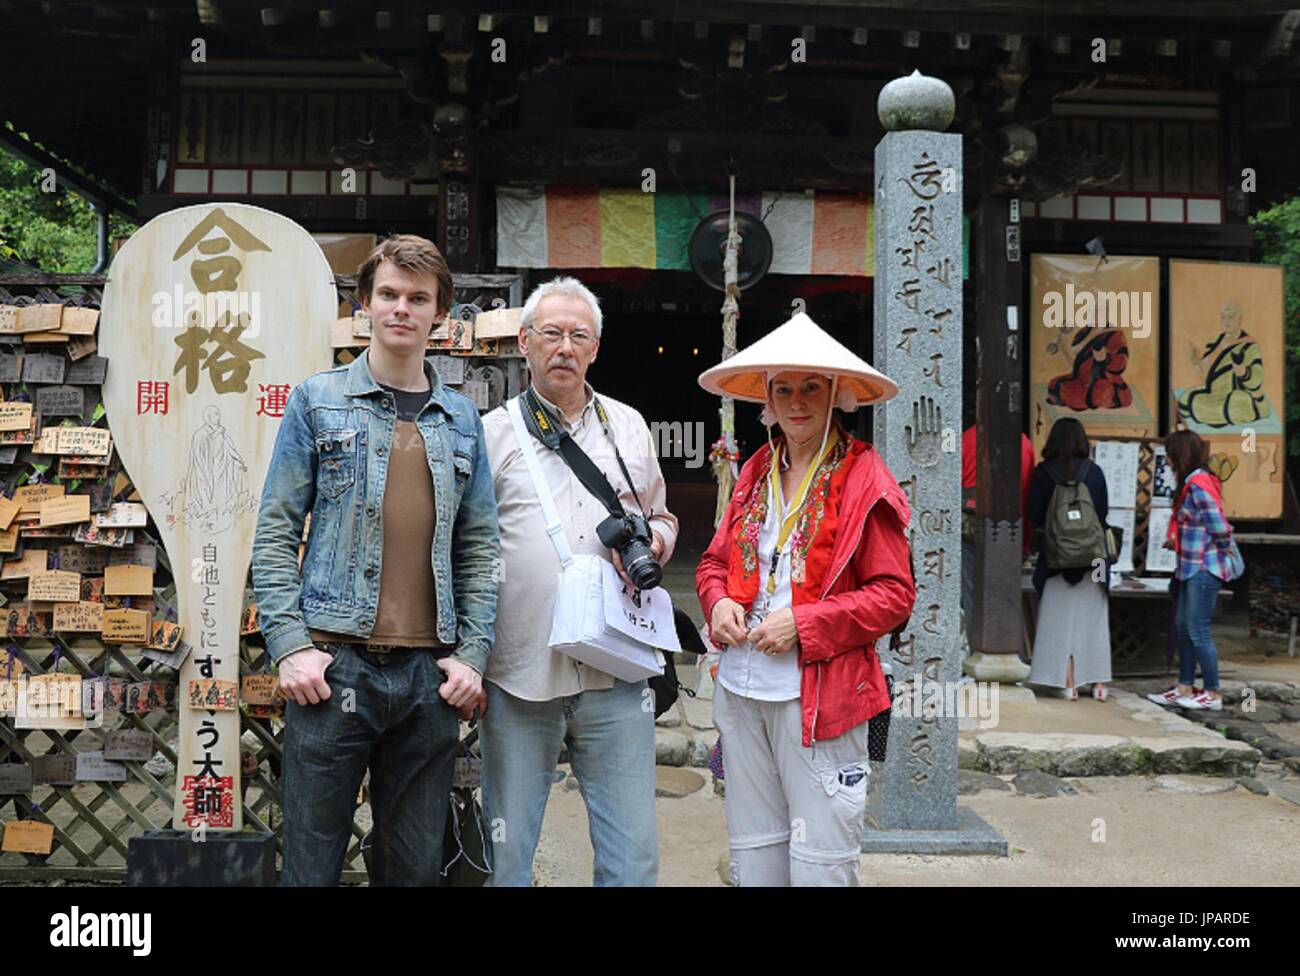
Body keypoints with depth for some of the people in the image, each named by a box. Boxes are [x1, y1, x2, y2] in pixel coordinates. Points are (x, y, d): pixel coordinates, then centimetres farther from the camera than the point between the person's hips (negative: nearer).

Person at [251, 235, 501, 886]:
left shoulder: (462, 420, 12)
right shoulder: (318, 401, 4)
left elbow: (479, 547, 11)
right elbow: (275, 533, 1)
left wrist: (472, 655, 1)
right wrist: (290, 645, -9)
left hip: (430, 674, 3)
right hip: (335, 665, -2)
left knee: (416, 866, 12)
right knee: (311, 862, 5)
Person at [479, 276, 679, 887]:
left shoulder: (628, 426, 14)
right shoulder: (493, 432, 4)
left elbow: (662, 520, 25)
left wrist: (651, 541, 1)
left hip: (615, 675, 2)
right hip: (518, 675, -2)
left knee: (634, 855, 6)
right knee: (505, 854, 8)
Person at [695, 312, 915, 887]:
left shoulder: (863, 478, -6)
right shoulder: (756, 471, 10)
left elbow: (894, 595, -9)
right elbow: (715, 561, 18)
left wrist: (804, 623, -17)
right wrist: (718, 602, -4)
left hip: (819, 695, -5)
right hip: (740, 688, 6)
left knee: (820, 860, 2)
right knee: (752, 850, 15)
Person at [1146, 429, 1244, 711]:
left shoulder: (1199, 484, -19)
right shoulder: (1191, 483, 12)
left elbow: (1219, 526, -21)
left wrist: (1226, 549, -7)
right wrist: (1177, 541, 11)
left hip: (1204, 568, -10)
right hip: (1191, 566, 10)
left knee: (1198, 630, -3)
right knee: (1183, 627, 13)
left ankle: (1212, 694, 8)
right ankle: (1185, 688, 21)